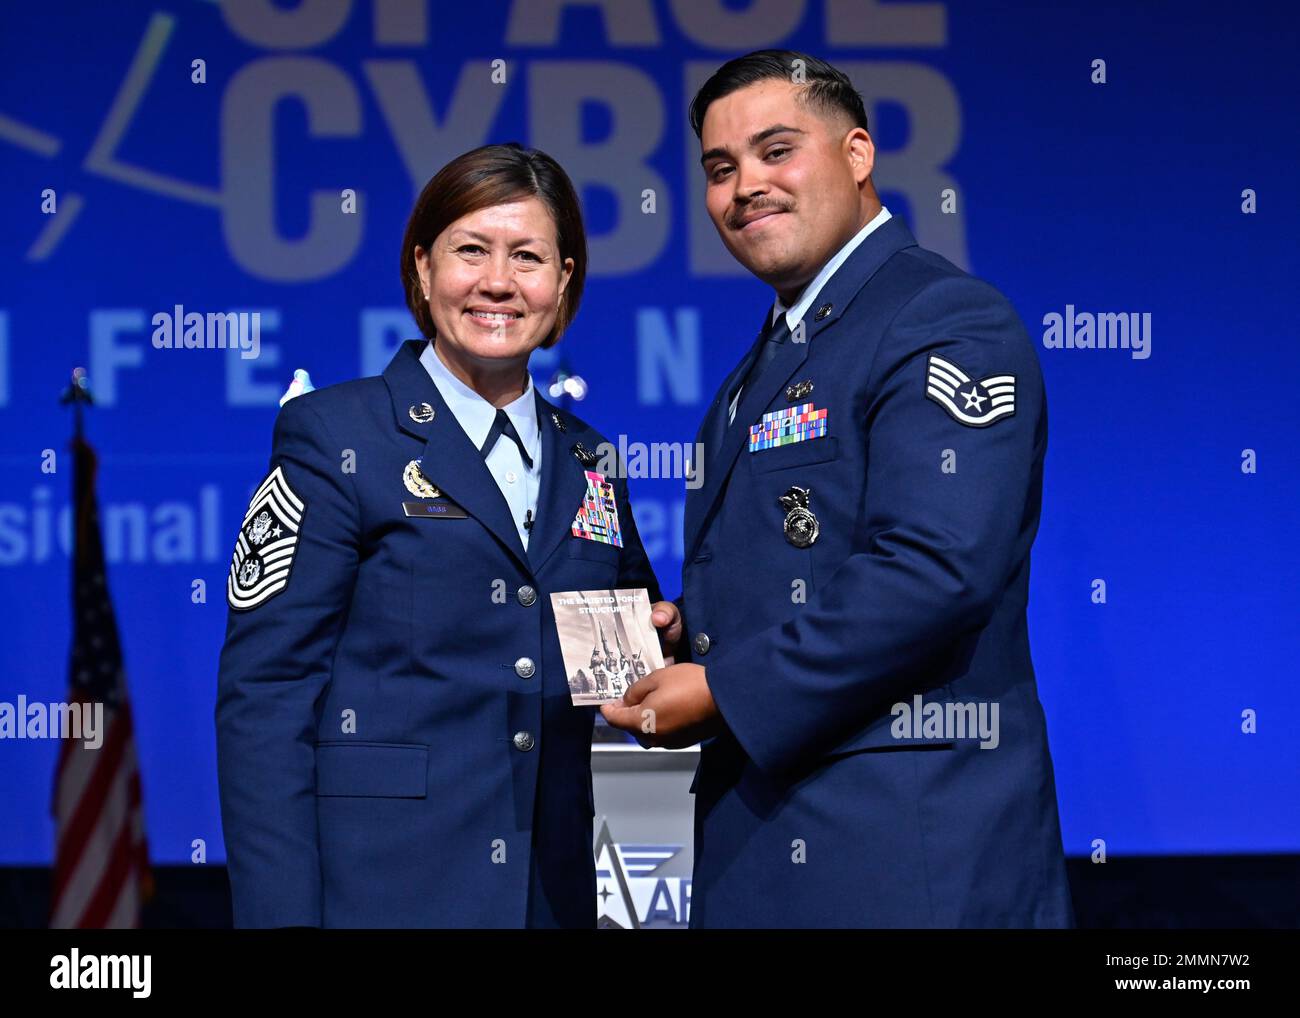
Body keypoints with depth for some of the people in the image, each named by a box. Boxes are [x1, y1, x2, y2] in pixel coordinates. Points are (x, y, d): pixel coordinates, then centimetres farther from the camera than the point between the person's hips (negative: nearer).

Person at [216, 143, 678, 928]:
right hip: (381, 885, -5)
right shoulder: (332, 436, -3)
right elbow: (265, 693, -9)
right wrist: (281, 913, -16)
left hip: (552, 887, 5)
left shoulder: (587, 464, 13)